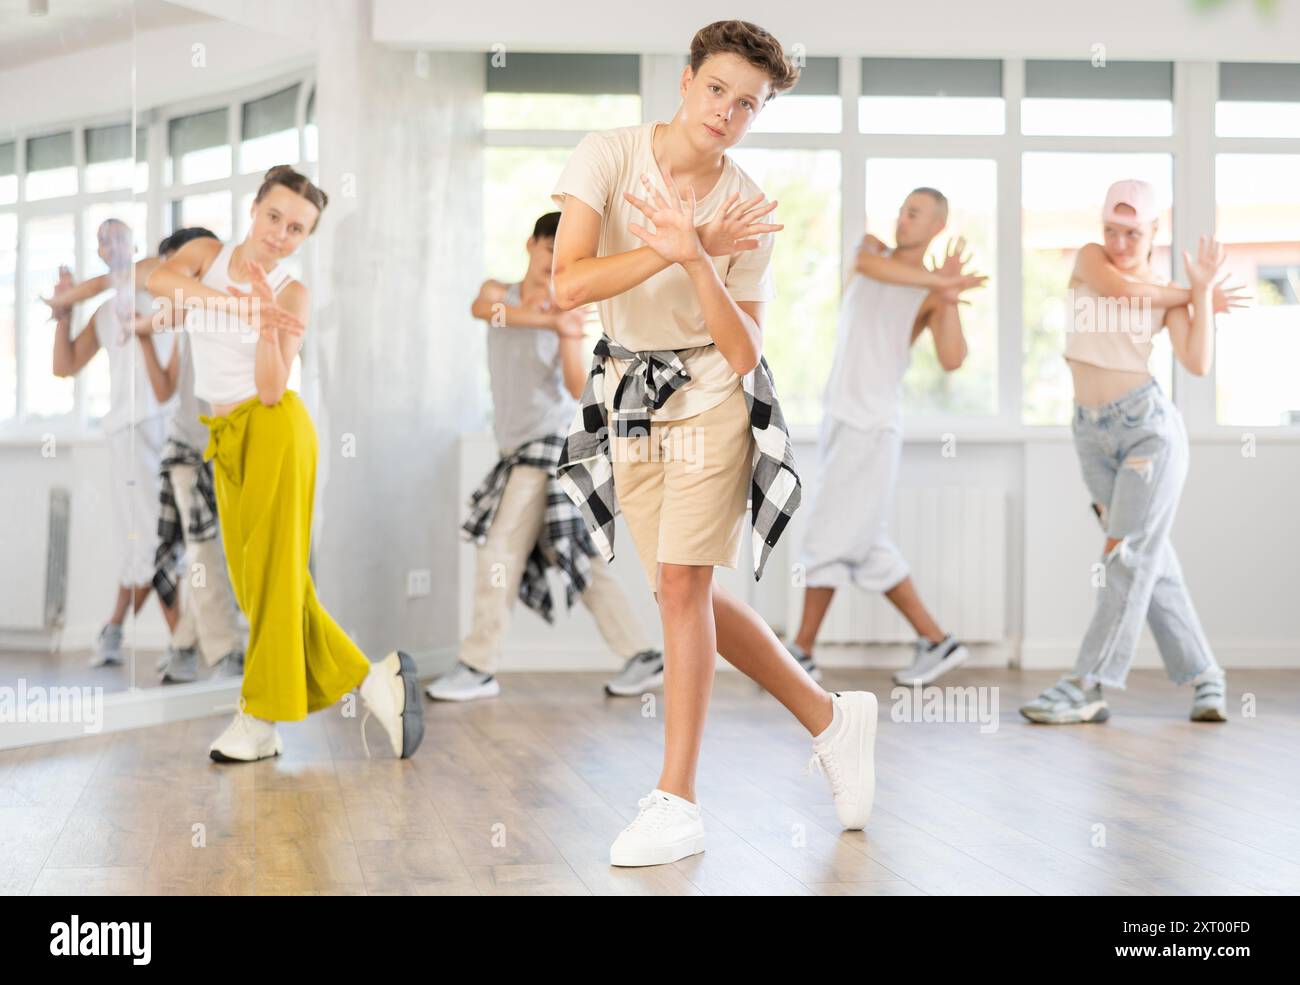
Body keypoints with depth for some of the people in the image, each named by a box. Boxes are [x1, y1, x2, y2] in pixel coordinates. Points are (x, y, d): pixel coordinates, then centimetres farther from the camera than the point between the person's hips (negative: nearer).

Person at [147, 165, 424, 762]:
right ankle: (370, 680, 11)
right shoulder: (209, 253, 6)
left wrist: (267, 324, -27)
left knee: (272, 573, -6)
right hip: (228, 439, 5)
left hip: (272, 428, -5)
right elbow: (158, 280, -19)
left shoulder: (293, 294, -3)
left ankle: (263, 714, 3)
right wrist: (240, 304, -28)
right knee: (253, 581, 4)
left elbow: (271, 389, -14)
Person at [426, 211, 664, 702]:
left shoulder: (566, 312, -5)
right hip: (520, 449, 6)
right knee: (577, 561, 7)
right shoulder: (500, 290, 10)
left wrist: (566, 337, -29)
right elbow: (483, 307, -16)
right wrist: (546, 317, -28)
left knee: (500, 551, -8)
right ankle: (643, 658, 11)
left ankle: (478, 668, 1)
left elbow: (578, 390, -14)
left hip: (550, 446, -6)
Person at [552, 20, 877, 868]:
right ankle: (832, 719, 26)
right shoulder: (609, 155, -9)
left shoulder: (747, 209, -9)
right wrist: (678, 249, -23)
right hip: (627, 399, 3)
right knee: (687, 595, 9)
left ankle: (677, 801, -1)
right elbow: (568, 285, -20)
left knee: (681, 584, -11)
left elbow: (746, 353, -14)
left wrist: (697, 260, -26)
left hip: (711, 396, -3)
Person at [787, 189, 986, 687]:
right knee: (869, 551, 9)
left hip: (872, 429, -7)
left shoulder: (935, 296, -2)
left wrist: (949, 293, -19)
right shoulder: (872, 248, 12)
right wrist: (941, 280, -19)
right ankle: (936, 642, 17)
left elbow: (952, 361, -19)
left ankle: (801, 653, 2)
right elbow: (866, 265, -16)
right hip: (839, 422, 7)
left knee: (825, 541, -8)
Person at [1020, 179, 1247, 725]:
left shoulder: (1172, 294, 5)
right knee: (1152, 560, 5)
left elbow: (1198, 364, -7)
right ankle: (1203, 675, 14)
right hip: (1093, 433, 2)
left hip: (1149, 422, -2)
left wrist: (1201, 292, -10)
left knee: (1130, 554, -11)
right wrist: (1193, 294, -2)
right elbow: (1116, 287, -15)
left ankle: (1088, 685, -12)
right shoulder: (1090, 257, 7)